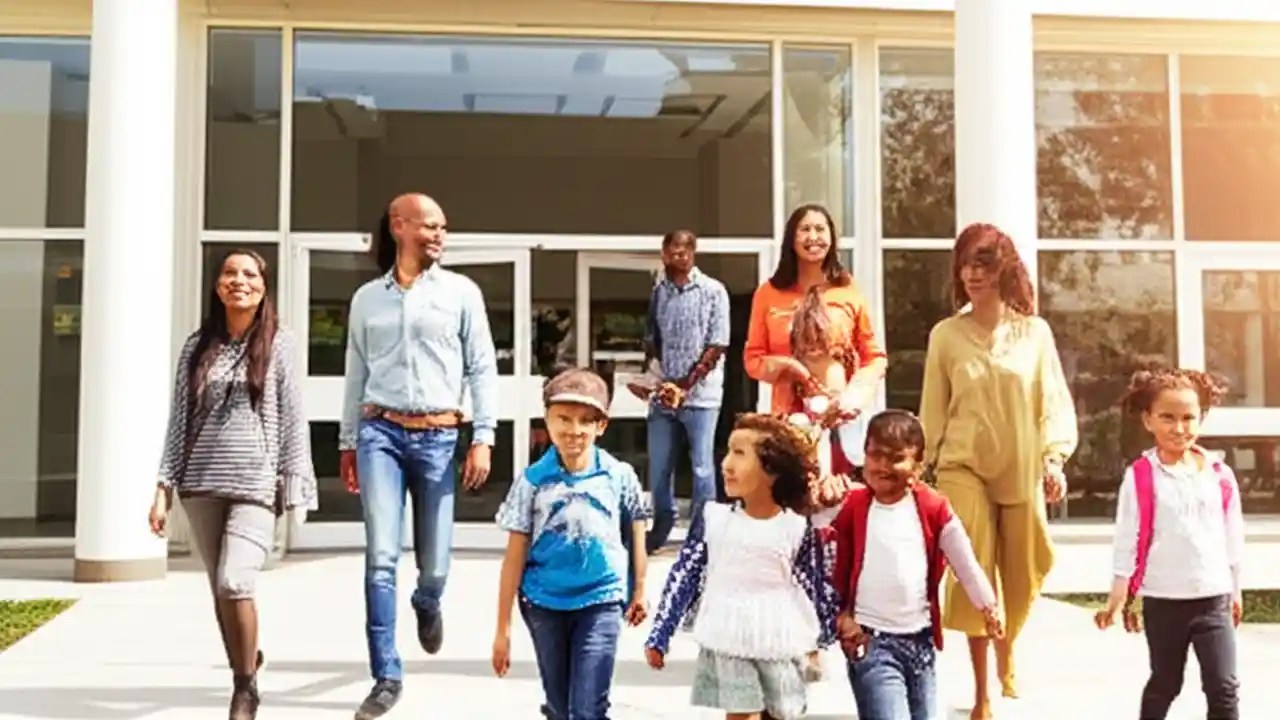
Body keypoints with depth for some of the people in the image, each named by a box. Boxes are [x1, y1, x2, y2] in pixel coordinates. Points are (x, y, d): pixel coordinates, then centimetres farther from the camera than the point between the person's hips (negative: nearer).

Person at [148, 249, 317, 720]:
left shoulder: (278, 343, 2)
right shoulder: (197, 347, 10)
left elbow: (293, 417, 1)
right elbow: (179, 421, 10)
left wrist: (296, 483, -4)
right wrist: (163, 488, 5)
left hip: (255, 484, -4)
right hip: (202, 485, 4)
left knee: (235, 582, -18)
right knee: (220, 590, 9)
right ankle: (244, 672, 28)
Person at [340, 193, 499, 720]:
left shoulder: (461, 292, 5)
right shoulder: (367, 299, 10)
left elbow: (483, 369, 2)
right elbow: (356, 376, 16)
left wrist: (483, 438, -5)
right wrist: (347, 442, 16)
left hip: (439, 436, 0)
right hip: (381, 432, 1)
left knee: (434, 562, 6)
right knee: (381, 557, -9)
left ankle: (427, 605, 43)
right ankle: (387, 677, 1)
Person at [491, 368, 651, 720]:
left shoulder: (620, 476, -7)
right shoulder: (532, 480, -8)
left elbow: (636, 536, 9)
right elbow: (515, 556, -5)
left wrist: (638, 591, 18)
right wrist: (503, 627, -5)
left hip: (601, 602, -1)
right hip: (544, 604, 1)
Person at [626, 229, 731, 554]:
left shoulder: (713, 291, -4)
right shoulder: (659, 291, 7)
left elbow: (717, 346, -7)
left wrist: (686, 384, -13)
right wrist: (648, 378, -1)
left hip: (700, 393, -4)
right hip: (662, 393, 4)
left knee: (702, 467, 2)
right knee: (658, 466, 10)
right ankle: (661, 526, 26)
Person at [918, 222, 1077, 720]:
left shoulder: (1035, 332, 0)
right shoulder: (946, 334, -1)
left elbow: (1054, 402, 2)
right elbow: (933, 408, 4)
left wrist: (1054, 458, -7)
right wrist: (924, 465, 4)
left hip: (1023, 471, 2)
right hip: (964, 467, -1)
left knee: (1022, 576, 11)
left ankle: (1007, 654, 42)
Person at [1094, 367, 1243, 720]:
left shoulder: (1220, 475, 1)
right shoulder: (1140, 477, -9)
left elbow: (1233, 539, 9)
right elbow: (1127, 542, -7)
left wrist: (1235, 592, 14)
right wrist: (1119, 597, -7)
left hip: (1213, 598, 2)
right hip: (1162, 600, -2)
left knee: (1224, 687, 1)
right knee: (1164, 684, 13)